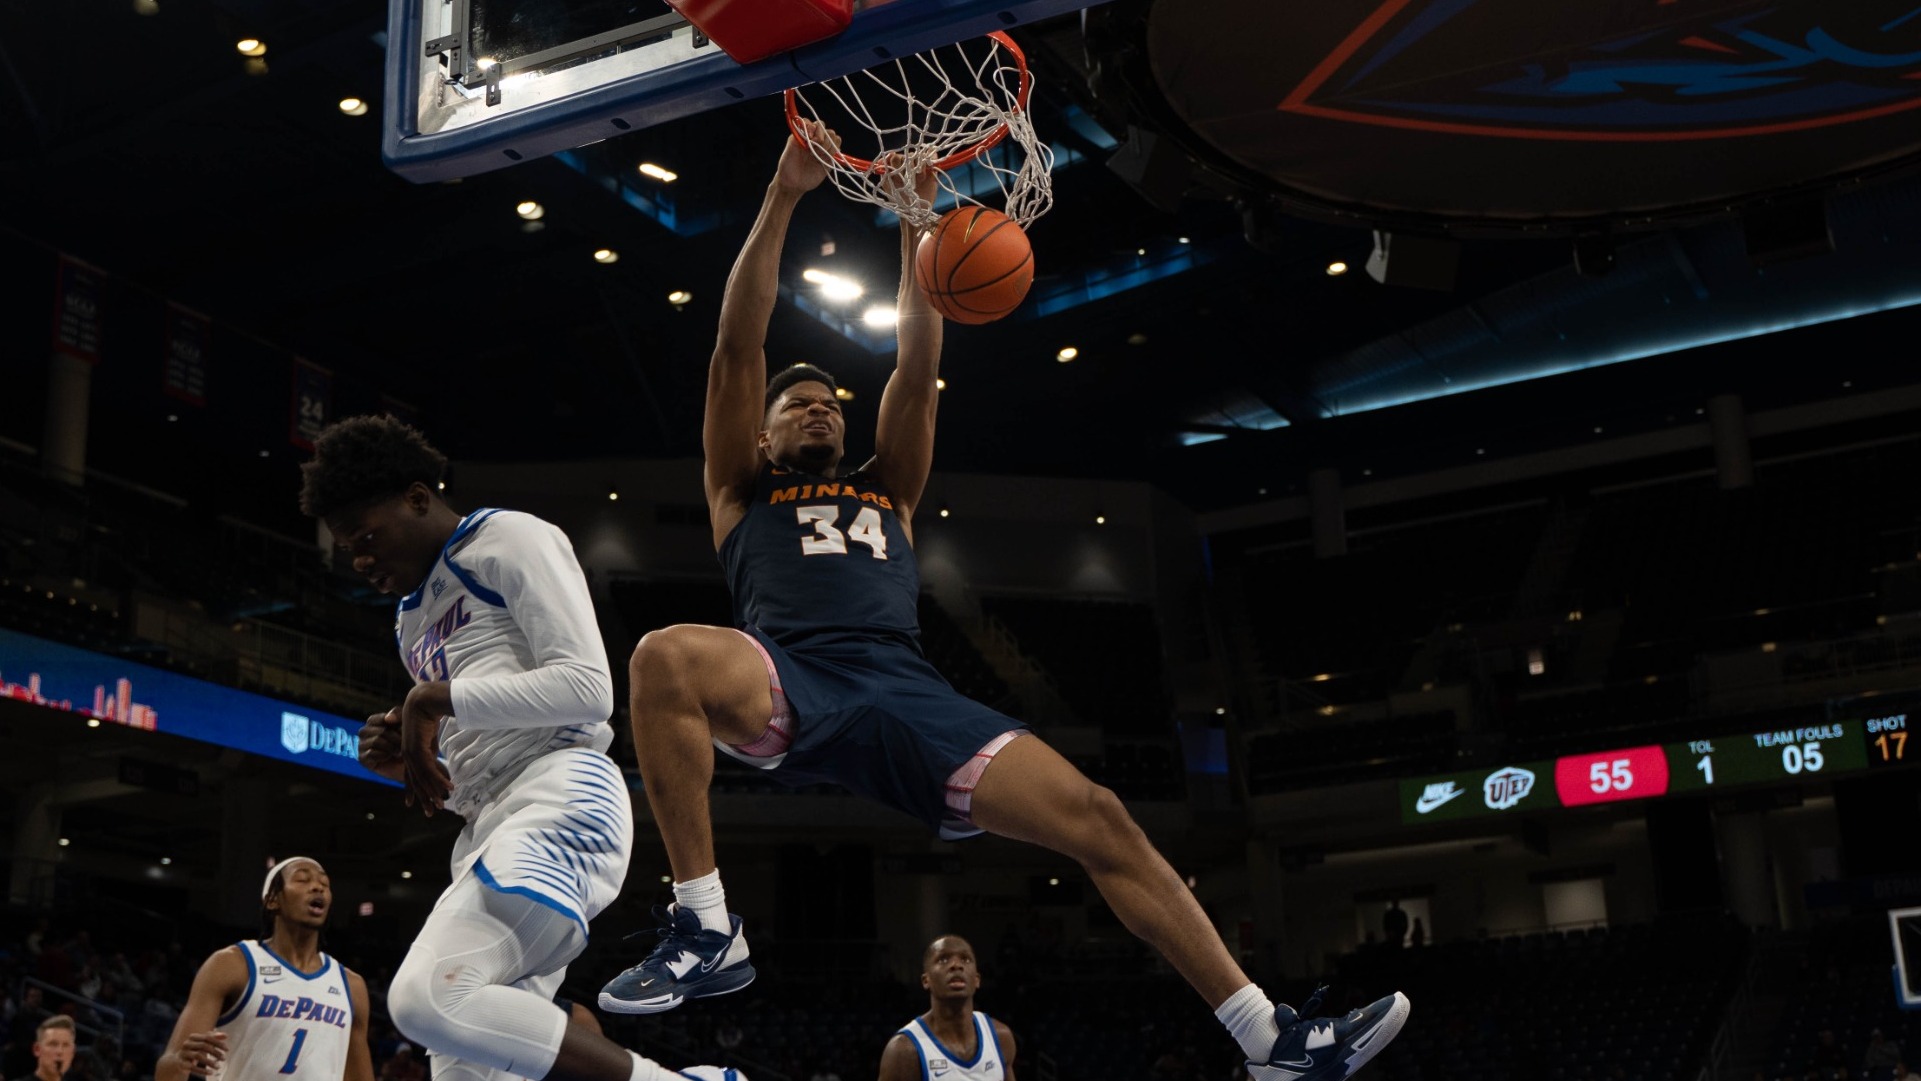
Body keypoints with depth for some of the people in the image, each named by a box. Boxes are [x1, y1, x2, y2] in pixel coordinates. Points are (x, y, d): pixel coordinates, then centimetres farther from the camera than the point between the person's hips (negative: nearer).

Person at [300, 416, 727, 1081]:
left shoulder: (511, 541, 2)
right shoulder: (412, 620, 29)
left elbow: (588, 688, -11)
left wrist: (440, 698, -7)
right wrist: (410, 763, 12)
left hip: (561, 799, -9)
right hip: (495, 826, 9)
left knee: (429, 995, -28)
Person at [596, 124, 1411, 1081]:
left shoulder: (887, 492, 33)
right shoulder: (742, 492, 26)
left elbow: (916, 371, 23)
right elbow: (737, 348, 15)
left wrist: (911, 224, 14)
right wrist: (784, 197, 8)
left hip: (908, 693, 3)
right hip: (791, 681, -3)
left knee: (1096, 820, -12)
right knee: (664, 658, -37)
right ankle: (706, 931, -28)